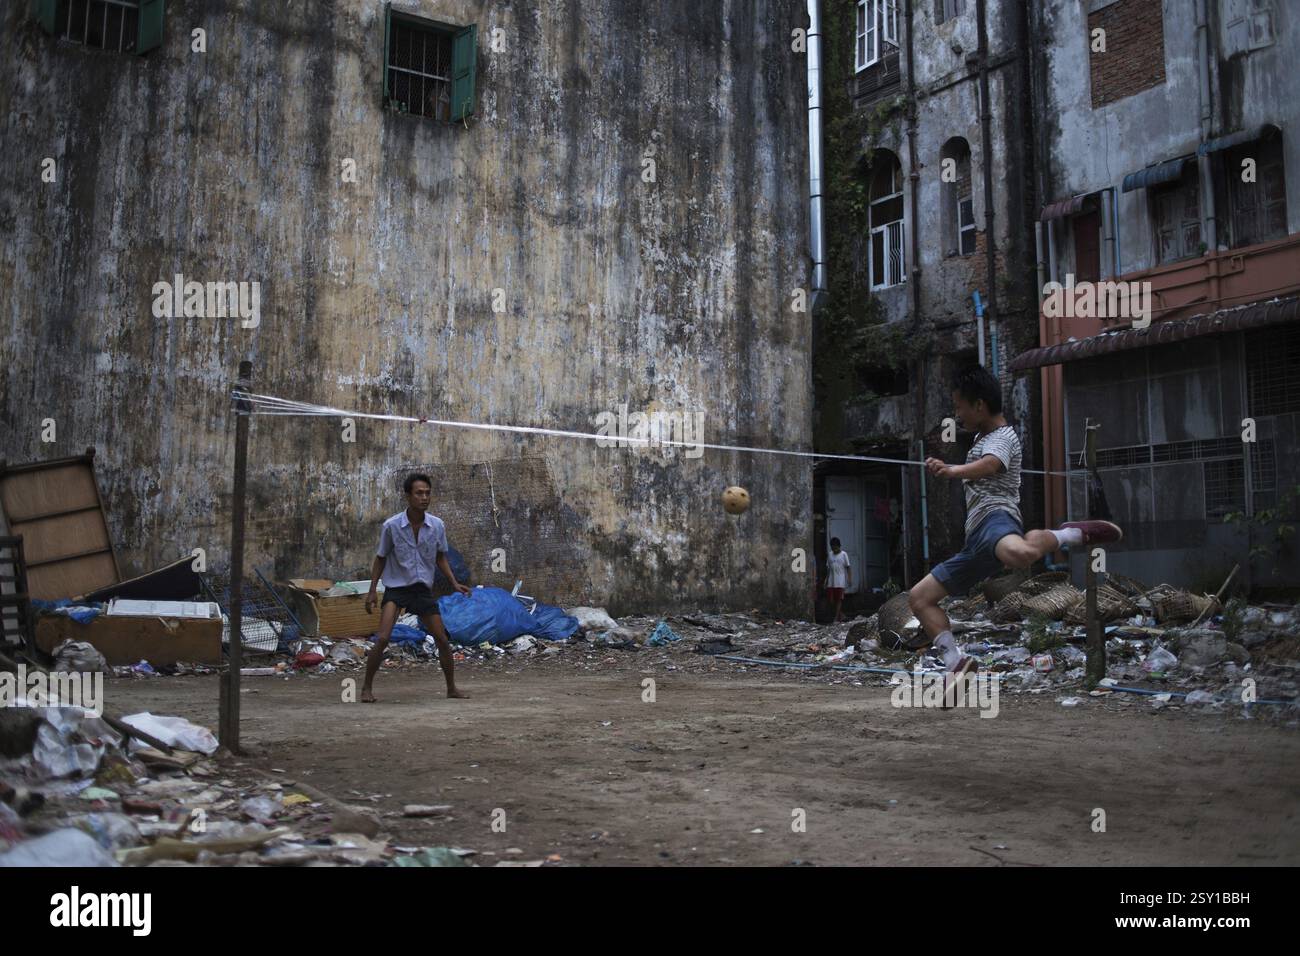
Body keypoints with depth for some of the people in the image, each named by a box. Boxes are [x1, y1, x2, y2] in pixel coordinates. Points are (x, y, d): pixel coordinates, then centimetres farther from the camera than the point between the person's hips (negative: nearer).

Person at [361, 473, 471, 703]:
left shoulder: (437, 526, -5)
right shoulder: (391, 526, -12)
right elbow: (380, 559, 0)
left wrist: (454, 583, 0)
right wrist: (372, 591, -4)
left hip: (423, 589, 3)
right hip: (396, 589, -3)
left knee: (442, 640, 3)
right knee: (382, 638, -18)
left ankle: (452, 689, 19)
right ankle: (367, 688, -2)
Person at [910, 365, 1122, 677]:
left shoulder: (1002, 436, -1)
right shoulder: (983, 438, 29)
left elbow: (988, 465, -27)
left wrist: (954, 470, -44)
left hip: (995, 516, -10)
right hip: (976, 539, 10)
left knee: (1019, 554, -46)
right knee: (919, 597, 5)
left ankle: (1070, 535, -16)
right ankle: (957, 666, 0)